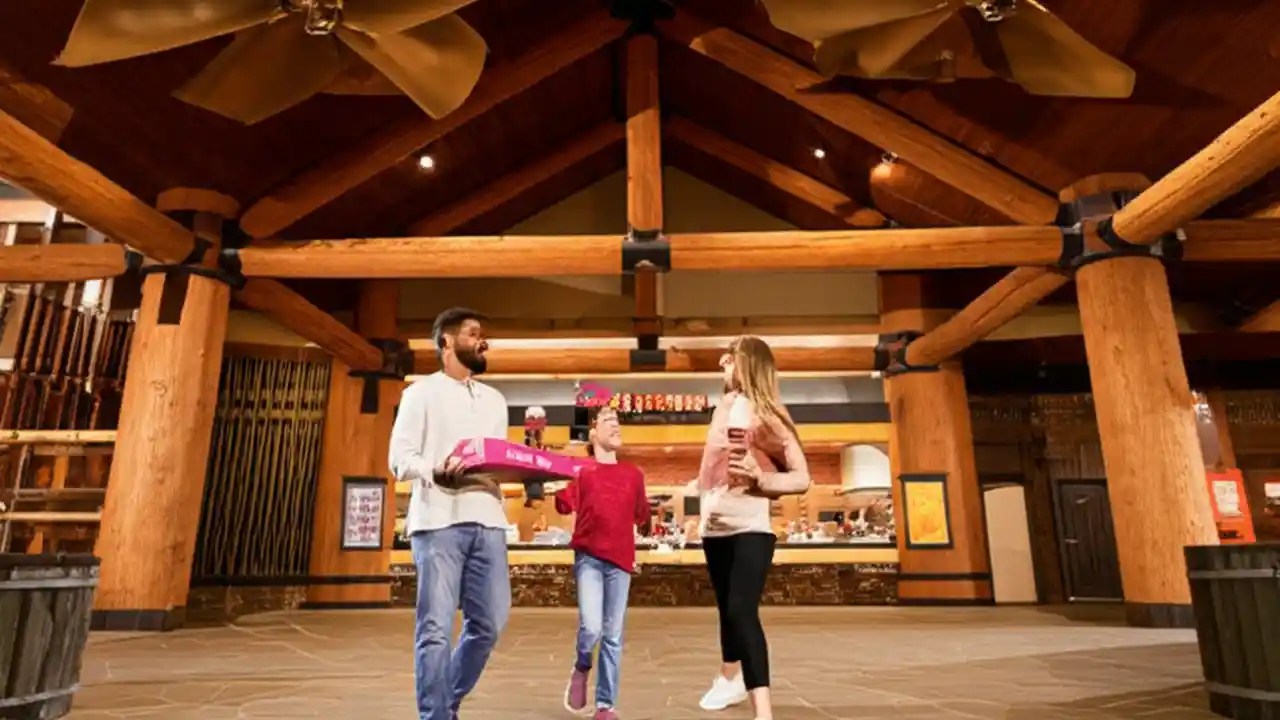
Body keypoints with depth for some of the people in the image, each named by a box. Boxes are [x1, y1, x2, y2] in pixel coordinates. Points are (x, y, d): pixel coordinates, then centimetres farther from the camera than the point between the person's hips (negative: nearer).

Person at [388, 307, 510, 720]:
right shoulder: (422, 392, 6)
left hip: (487, 520, 6)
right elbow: (400, 460, -3)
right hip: (439, 521, -5)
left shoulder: (494, 400, 23)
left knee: (489, 623, 7)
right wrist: (436, 470, -22)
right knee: (436, 628, -5)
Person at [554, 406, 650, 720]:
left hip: (620, 560, 3)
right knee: (591, 627, -15)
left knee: (613, 637, 6)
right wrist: (559, 479, -22)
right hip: (589, 557, -3)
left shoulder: (633, 474, 11)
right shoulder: (581, 469, 2)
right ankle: (581, 669, 19)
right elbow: (565, 506, -11)